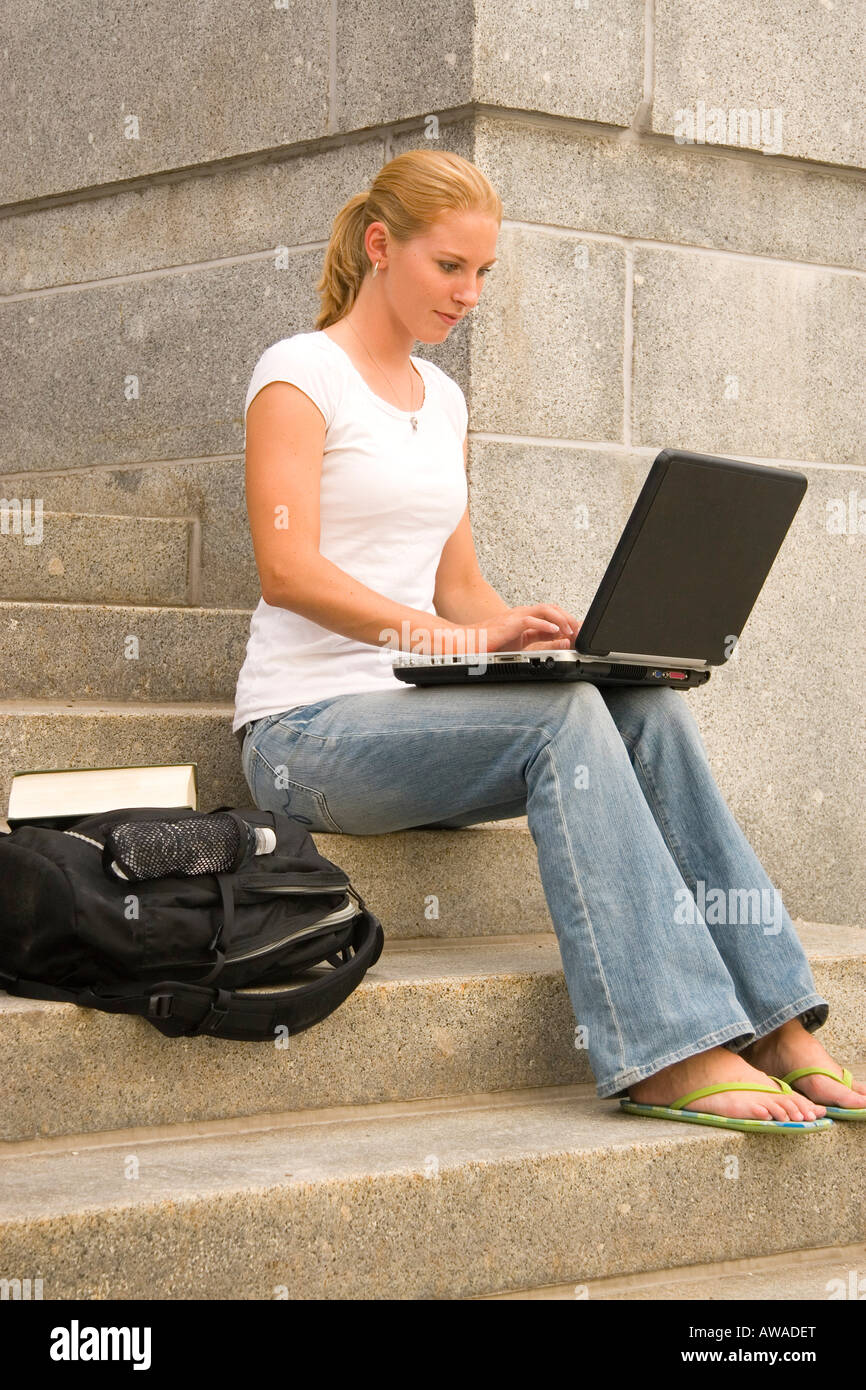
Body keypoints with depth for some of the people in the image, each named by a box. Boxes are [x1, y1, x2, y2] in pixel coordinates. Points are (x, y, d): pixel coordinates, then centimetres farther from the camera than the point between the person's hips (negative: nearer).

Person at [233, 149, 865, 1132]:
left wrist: (514, 630, -2)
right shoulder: (300, 373, -3)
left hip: (409, 714, 7)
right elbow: (287, 571, -16)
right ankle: (671, 1053, -36)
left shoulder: (443, 398, 19)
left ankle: (775, 1025, -24)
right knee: (563, 716, -31)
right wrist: (430, 632, -29)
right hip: (306, 732, -6)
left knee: (649, 709, -19)